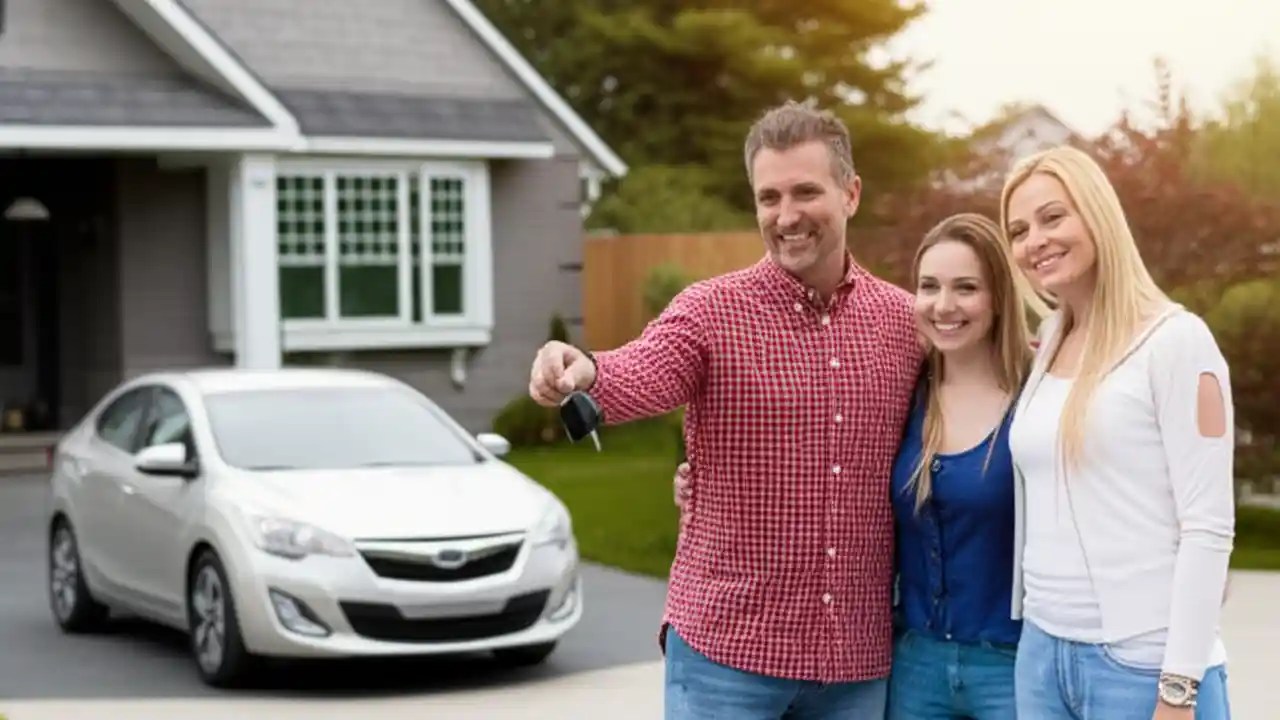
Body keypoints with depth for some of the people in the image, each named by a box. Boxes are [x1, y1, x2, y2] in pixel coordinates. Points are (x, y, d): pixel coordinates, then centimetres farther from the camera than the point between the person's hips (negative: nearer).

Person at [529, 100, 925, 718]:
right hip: (725, 647, -3)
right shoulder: (710, 311, -6)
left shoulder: (906, 322, 5)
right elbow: (640, 377, -26)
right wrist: (584, 374, -46)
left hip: (859, 659, 3)